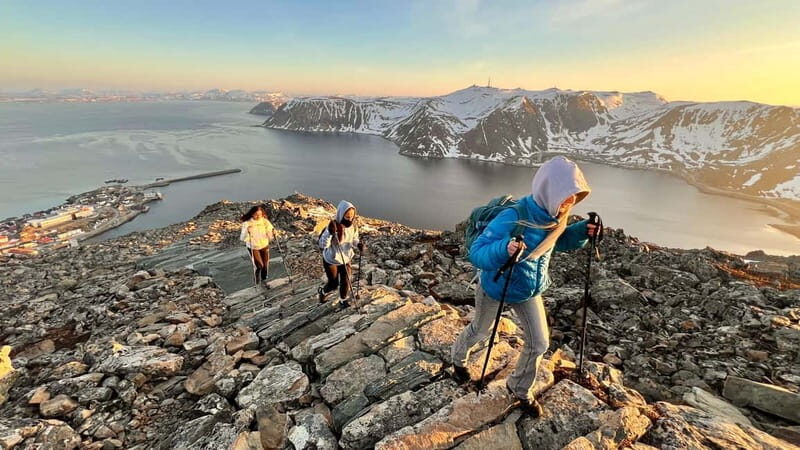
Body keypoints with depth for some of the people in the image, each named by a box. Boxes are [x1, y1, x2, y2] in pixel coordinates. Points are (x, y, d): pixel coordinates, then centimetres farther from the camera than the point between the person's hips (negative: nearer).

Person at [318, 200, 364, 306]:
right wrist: (330, 233, -47)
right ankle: (322, 291, 48)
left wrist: (358, 244, -20)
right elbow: (322, 245, -31)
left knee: (345, 282, 13)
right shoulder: (333, 227, -31)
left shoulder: (353, 226, -16)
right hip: (331, 260, -4)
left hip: (346, 259, 4)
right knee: (333, 284, 13)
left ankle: (343, 300, 44)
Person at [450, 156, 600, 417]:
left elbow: (560, 242, 8)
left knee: (539, 343, 9)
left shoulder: (554, 215, -14)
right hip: (496, 288, -5)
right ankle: (458, 358, 54)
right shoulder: (512, 217, -36)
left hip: (530, 290, 6)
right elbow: (476, 253, -36)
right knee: (480, 331, 20)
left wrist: (582, 232, -13)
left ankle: (520, 388, 37)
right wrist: (504, 249, -56)